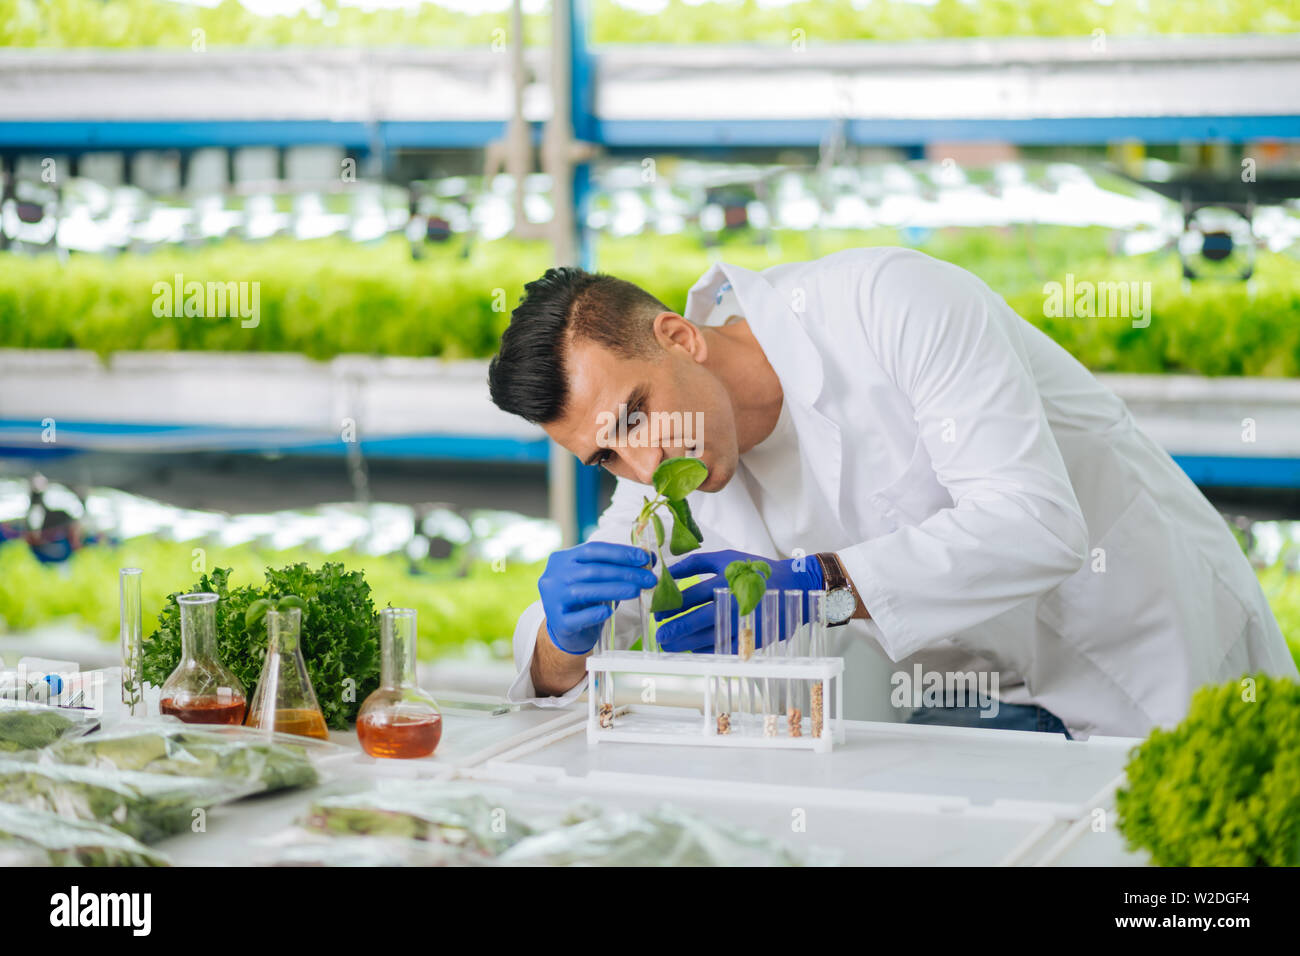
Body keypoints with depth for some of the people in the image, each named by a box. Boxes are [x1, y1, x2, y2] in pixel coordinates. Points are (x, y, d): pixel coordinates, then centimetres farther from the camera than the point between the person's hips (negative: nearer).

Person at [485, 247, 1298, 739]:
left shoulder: (888, 302, -22)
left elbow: (1034, 520, -30)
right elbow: (558, 678, 2)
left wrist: (816, 587, -37)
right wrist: (563, 642, -23)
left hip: (1165, 666, -5)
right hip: (987, 709, 5)